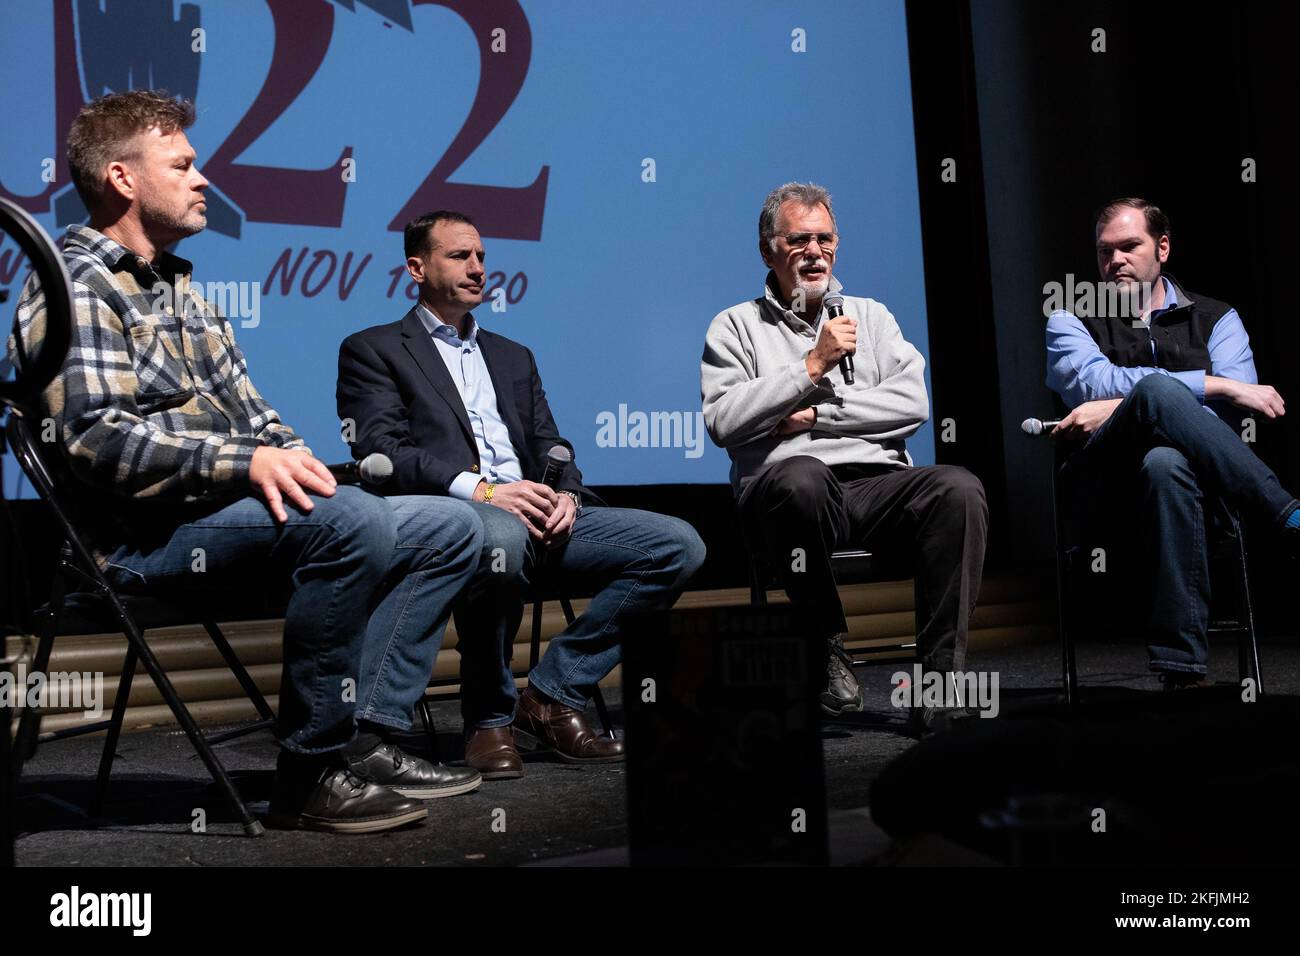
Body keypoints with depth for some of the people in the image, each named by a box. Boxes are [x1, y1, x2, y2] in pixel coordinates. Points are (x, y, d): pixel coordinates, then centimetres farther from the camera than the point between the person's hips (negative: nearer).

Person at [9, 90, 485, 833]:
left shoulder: (180, 289, 25)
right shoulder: (77, 288, -6)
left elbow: (251, 414, 22)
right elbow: (98, 443, -20)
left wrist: (290, 456, -1)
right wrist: (249, 463, -27)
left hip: (230, 510, 10)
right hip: (149, 534, -10)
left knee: (452, 528, 2)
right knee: (352, 518, -35)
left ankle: (363, 736, -8)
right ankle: (310, 772, -23)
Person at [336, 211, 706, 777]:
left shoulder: (513, 358, 30)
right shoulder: (372, 350, 11)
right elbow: (380, 452, -5)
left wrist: (565, 494, -3)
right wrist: (479, 489, -20)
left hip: (536, 515, 6)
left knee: (678, 544, -13)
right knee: (502, 538, -42)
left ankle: (551, 696, -9)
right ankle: (489, 719, -18)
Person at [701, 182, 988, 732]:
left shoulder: (869, 315, 24)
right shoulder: (735, 326, 15)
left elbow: (913, 404, 8)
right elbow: (722, 422, -3)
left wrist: (816, 414, -1)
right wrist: (812, 366, -5)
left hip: (878, 484, 3)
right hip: (788, 491, -3)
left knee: (960, 489, -28)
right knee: (800, 477, -39)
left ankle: (940, 678, -26)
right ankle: (828, 647, -20)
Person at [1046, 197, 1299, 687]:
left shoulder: (1216, 319, 19)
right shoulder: (1070, 321, 19)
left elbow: (1232, 407, -2)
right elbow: (1096, 382, -6)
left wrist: (1116, 408, -12)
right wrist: (1214, 384, -13)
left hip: (1185, 474, 1)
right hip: (1101, 490, -1)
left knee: (1165, 463, -41)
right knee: (1155, 391, -34)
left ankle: (1181, 667, -45)